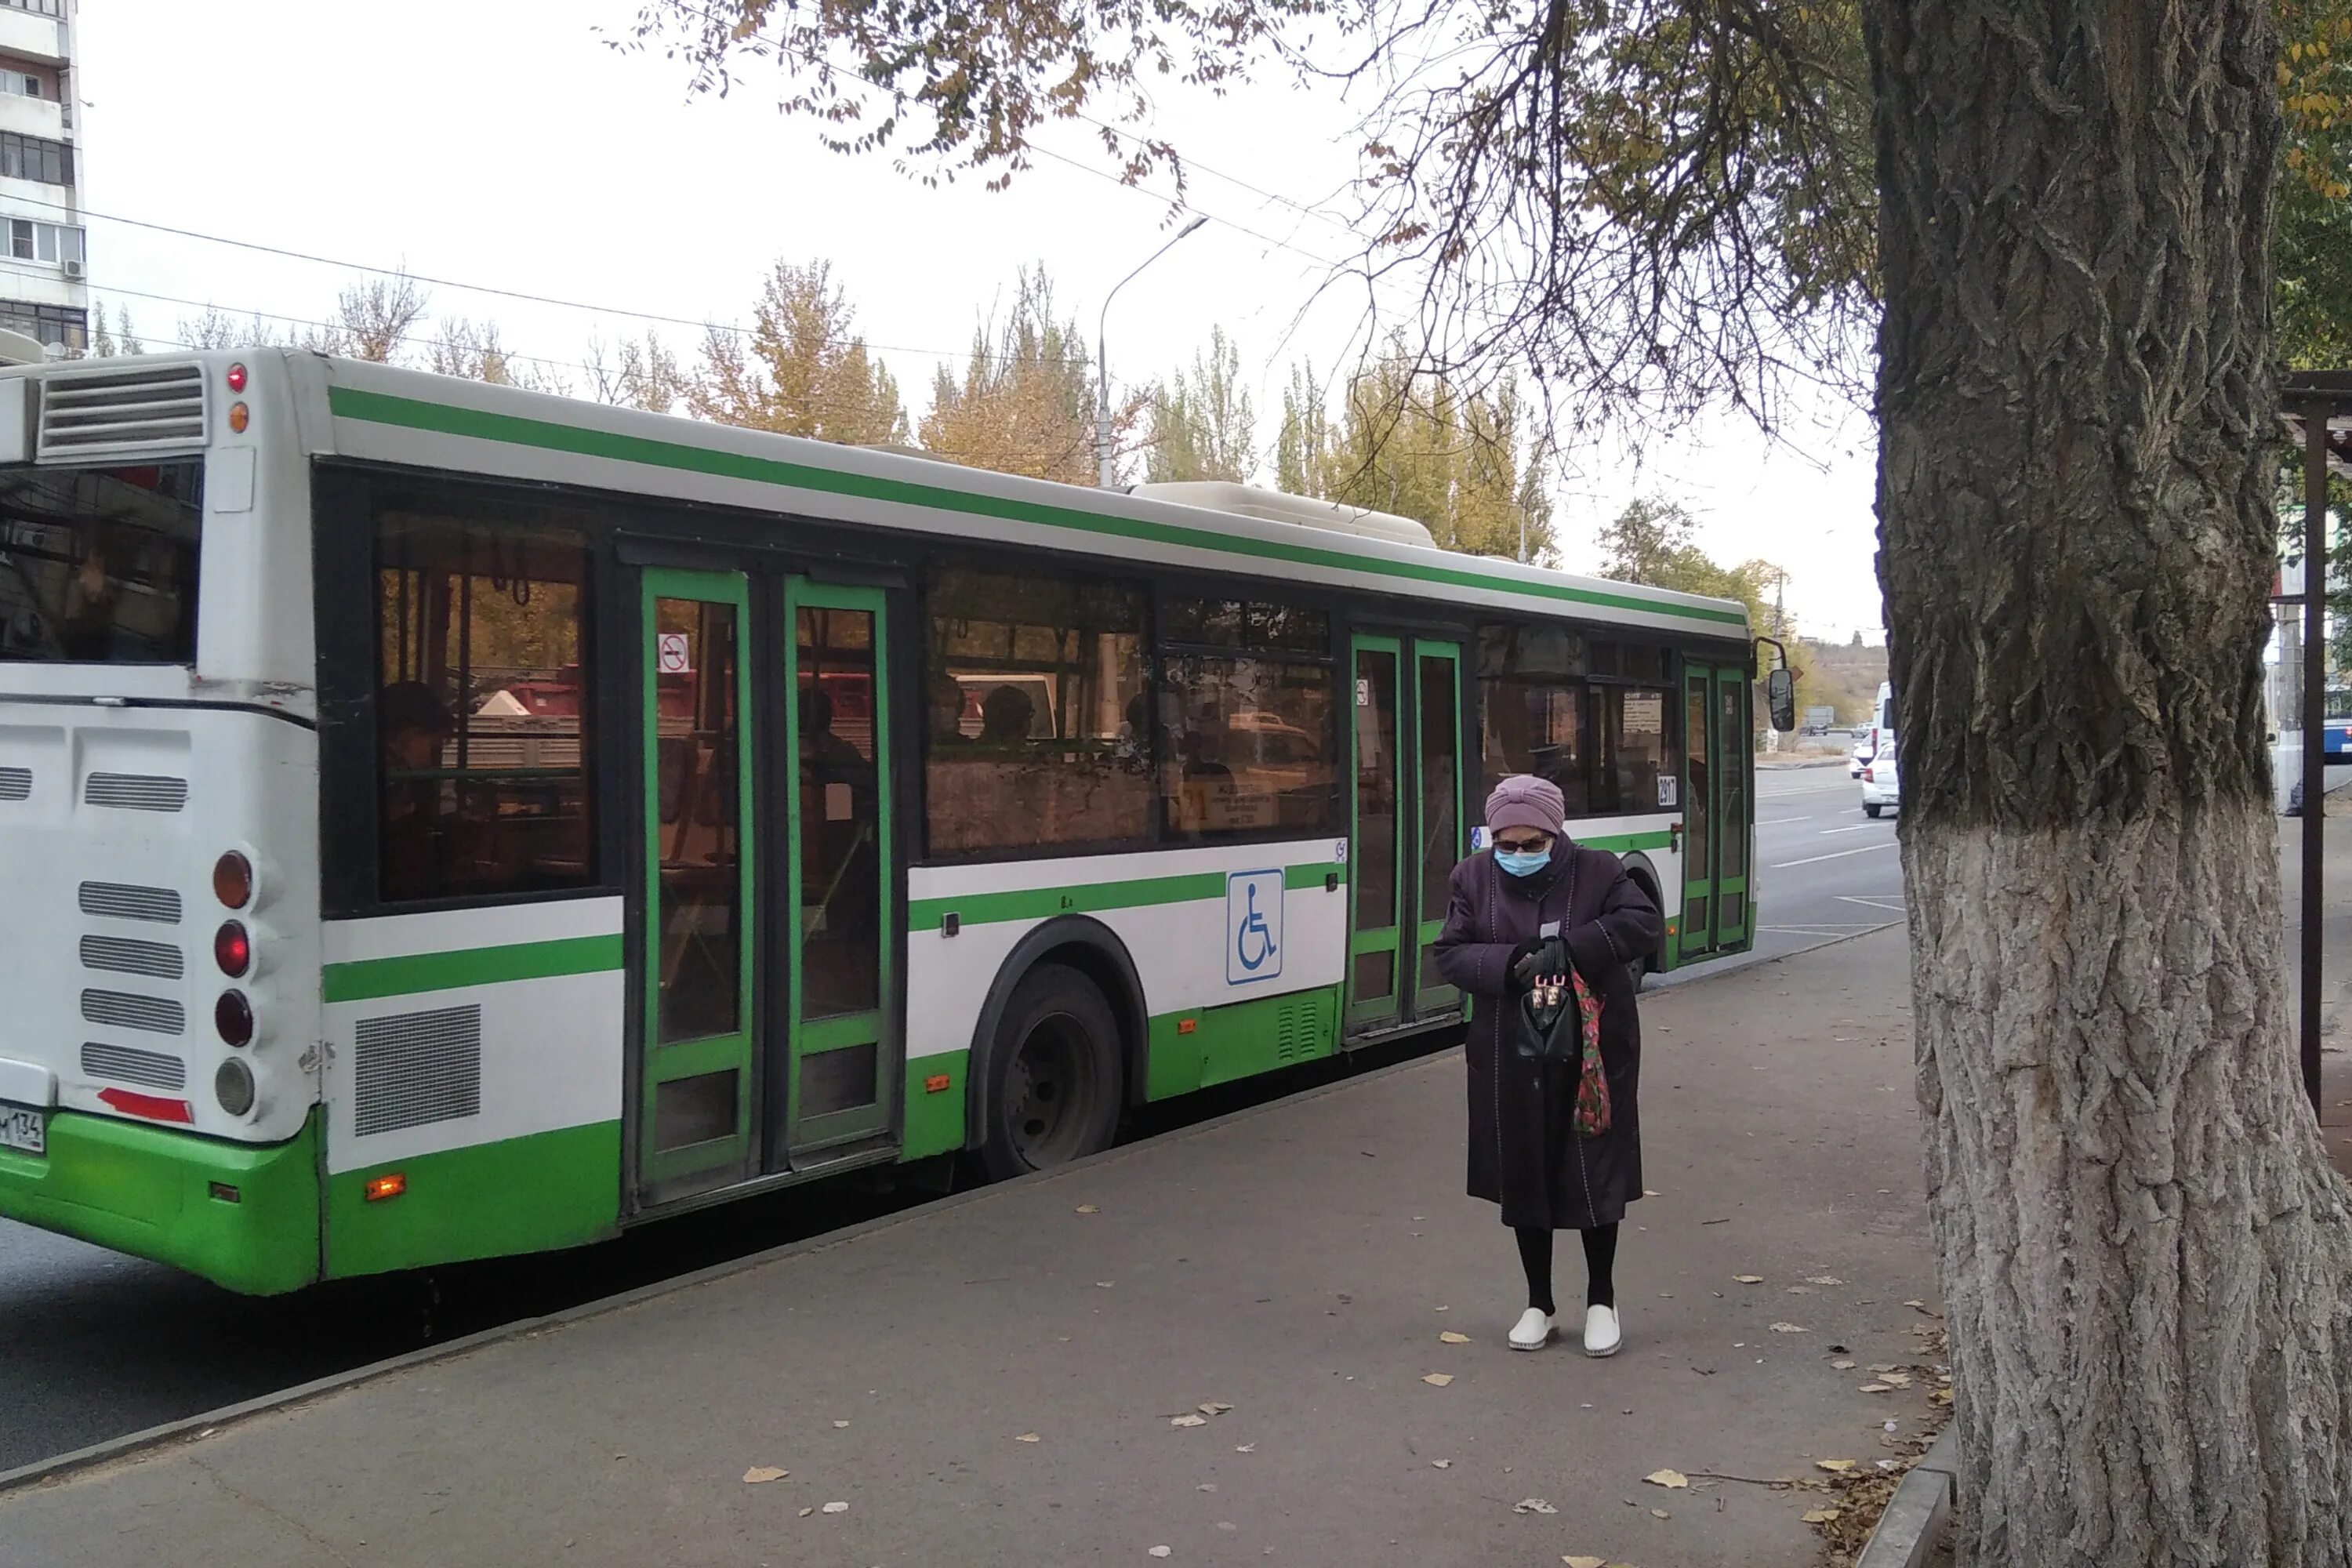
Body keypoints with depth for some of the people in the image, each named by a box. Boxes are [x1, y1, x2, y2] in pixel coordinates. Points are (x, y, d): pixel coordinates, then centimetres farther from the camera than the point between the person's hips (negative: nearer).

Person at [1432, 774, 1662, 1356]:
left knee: (1596, 1173, 6)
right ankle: (1539, 1304, 26)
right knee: (1523, 1175, 10)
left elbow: (1645, 924, -16)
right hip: (1511, 1057, 2)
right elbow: (1450, 954, -4)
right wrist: (1509, 964, -23)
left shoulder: (1597, 870, -7)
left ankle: (1601, 1302, 24)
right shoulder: (1473, 878, -1)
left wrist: (1572, 948, -27)